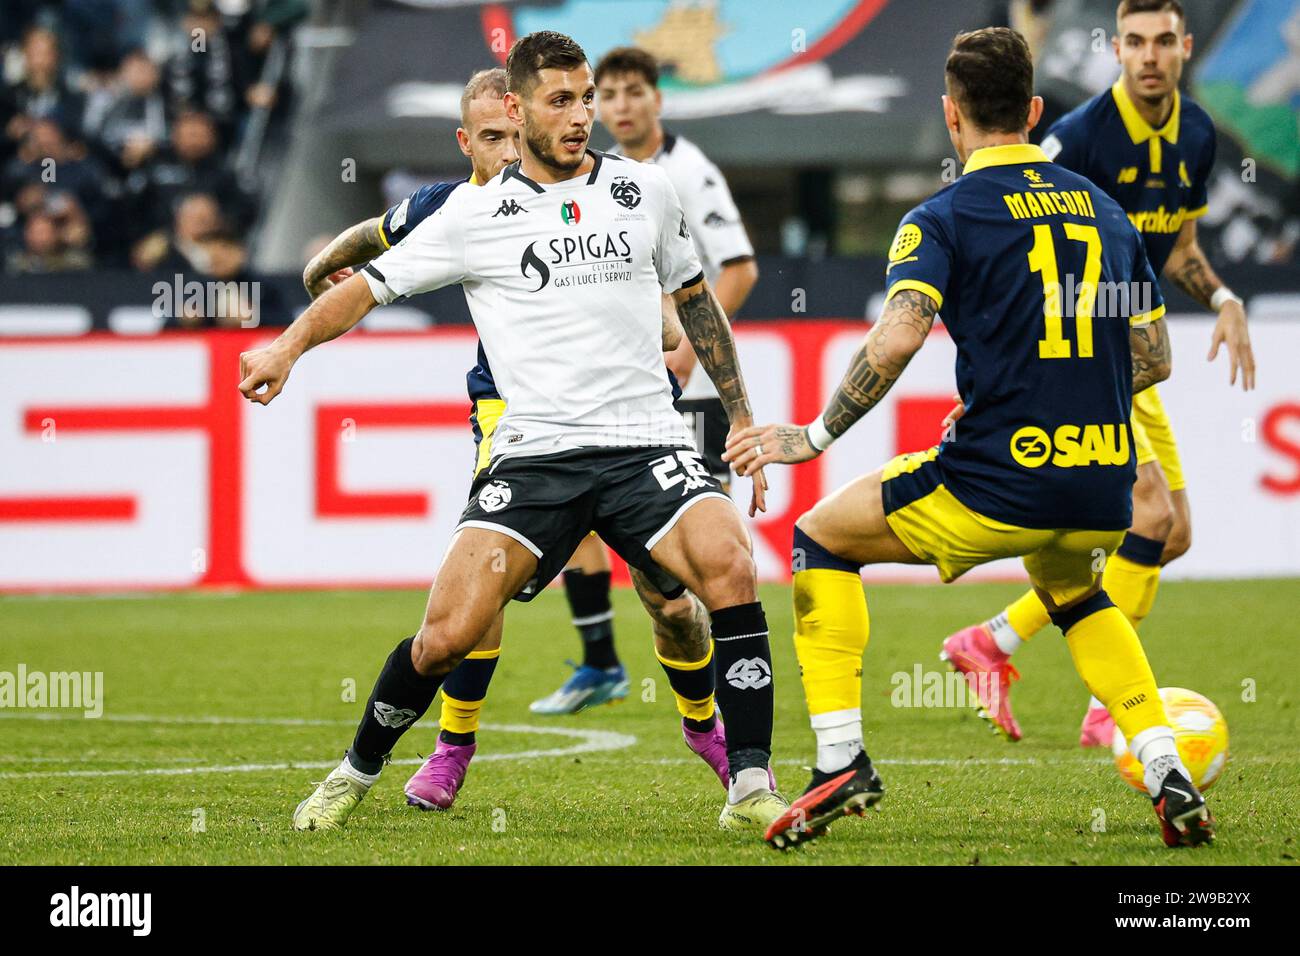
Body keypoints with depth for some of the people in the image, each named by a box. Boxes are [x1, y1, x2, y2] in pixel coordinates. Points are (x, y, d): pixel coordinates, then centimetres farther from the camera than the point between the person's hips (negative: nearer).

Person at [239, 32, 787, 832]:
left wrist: (743, 421, 23)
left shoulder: (645, 191, 10)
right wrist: (289, 345, -13)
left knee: (729, 565, -28)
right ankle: (357, 774, 17)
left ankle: (750, 789, -20)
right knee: (449, 634, -12)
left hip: (646, 443, 1)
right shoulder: (475, 216, 4)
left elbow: (696, 302, 23)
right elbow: (371, 285, 6)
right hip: (534, 454, -1)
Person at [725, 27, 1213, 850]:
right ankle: (1168, 776, 19)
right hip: (1104, 494, 5)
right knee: (1072, 591, 37)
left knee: (823, 538, 17)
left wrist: (815, 437, -9)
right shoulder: (1103, 209, 14)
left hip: (997, 486, -5)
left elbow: (896, 340, -18)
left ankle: (841, 760, 6)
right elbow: (1153, 357, 17)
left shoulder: (944, 218, -3)